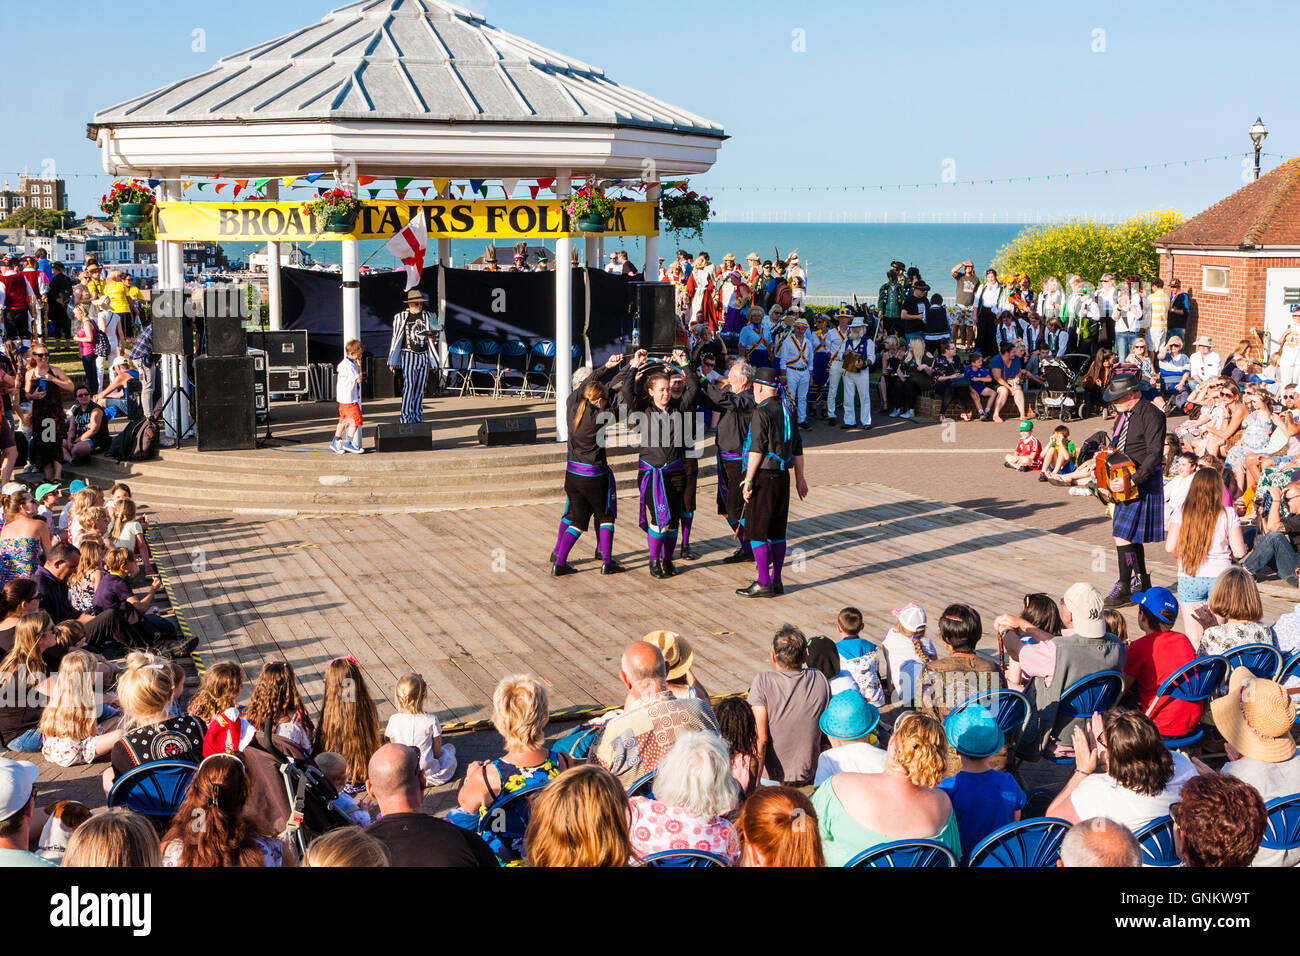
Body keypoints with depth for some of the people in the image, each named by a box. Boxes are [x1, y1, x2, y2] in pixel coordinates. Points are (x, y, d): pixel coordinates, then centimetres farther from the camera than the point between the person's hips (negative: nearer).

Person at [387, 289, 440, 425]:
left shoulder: (429, 316, 10)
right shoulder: (401, 318, 2)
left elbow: (433, 339, 19)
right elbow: (396, 339, 5)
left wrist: (432, 336, -7)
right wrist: (392, 362, 3)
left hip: (424, 356, 4)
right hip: (409, 356, -4)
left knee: (420, 388, 6)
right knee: (409, 386, -13)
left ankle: (417, 416, 14)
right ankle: (406, 418, -13)